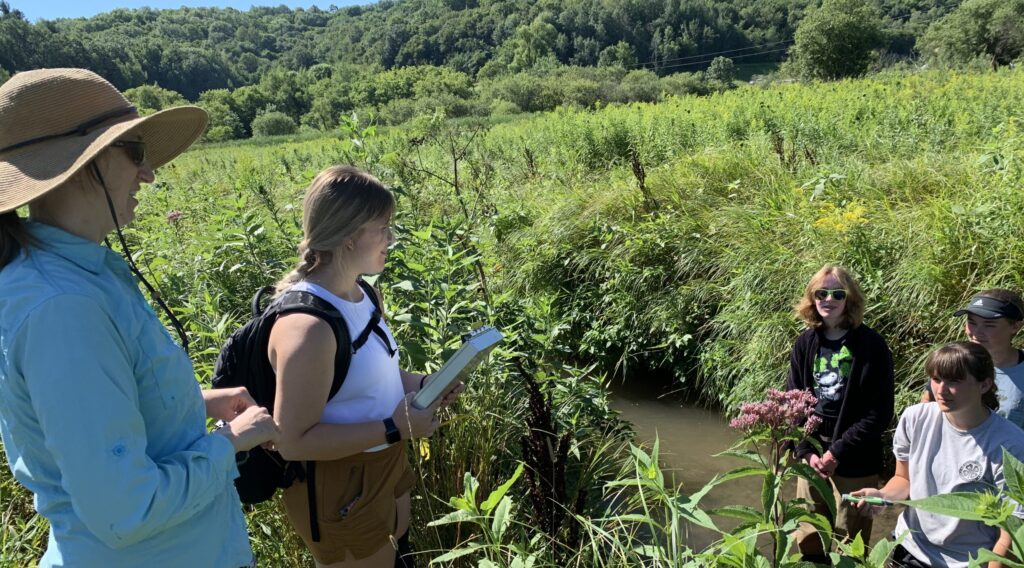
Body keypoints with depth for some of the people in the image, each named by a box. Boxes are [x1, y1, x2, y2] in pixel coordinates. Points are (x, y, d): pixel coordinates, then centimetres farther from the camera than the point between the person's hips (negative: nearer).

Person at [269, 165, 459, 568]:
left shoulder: (362, 294, -2)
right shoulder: (308, 324, -31)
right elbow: (293, 441, -28)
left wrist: (421, 383, -3)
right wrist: (394, 428, -29)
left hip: (386, 465, 9)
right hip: (340, 490, -9)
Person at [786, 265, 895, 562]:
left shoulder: (872, 345, -10)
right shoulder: (805, 343, 2)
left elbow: (880, 412, -12)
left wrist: (838, 451, -16)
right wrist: (806, 451, -8)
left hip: (855, 462, -3)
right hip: (812, 455, 4)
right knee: (808, 540, 15)